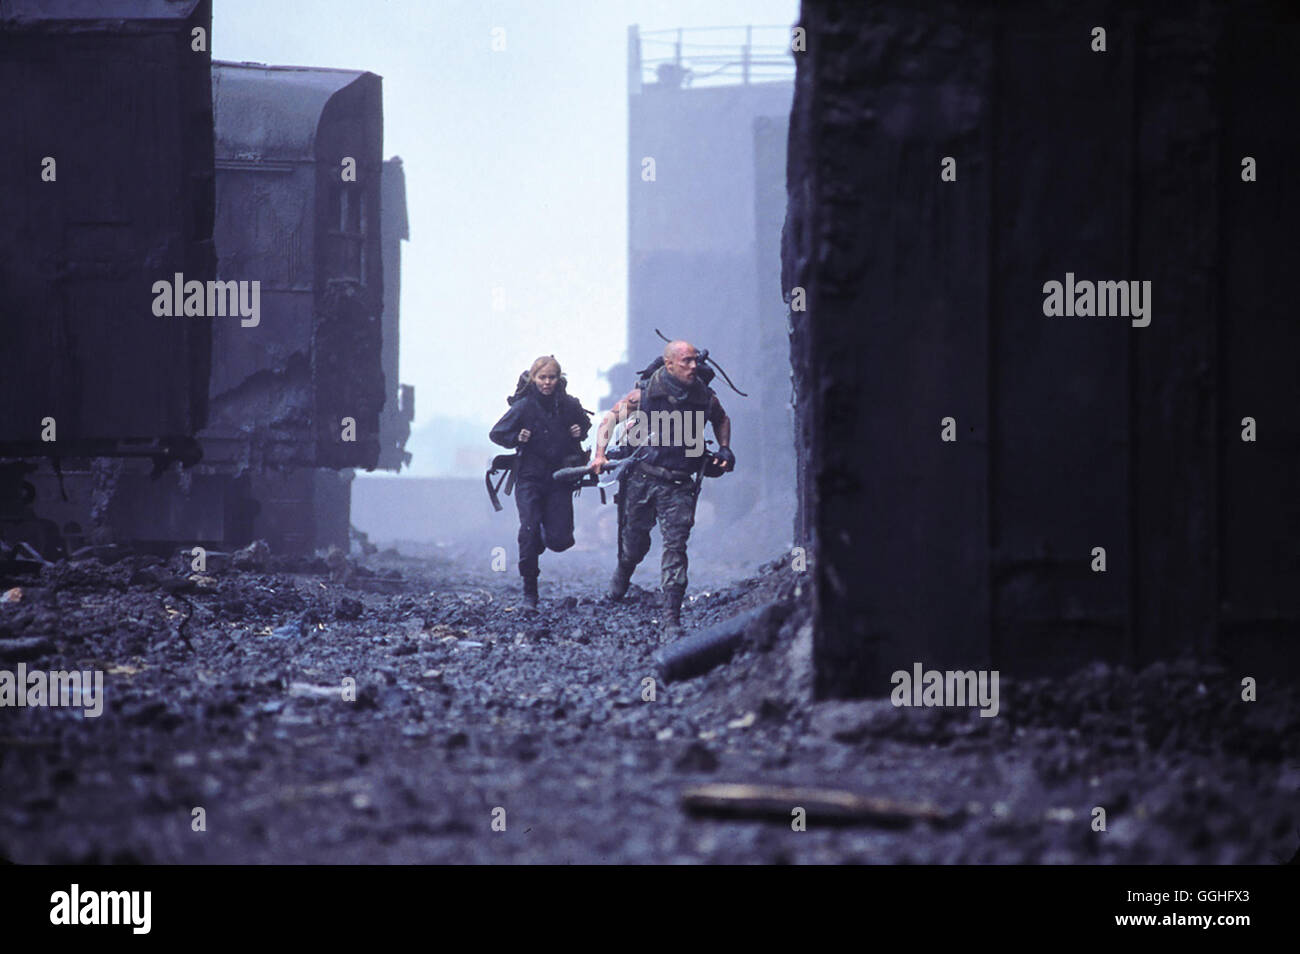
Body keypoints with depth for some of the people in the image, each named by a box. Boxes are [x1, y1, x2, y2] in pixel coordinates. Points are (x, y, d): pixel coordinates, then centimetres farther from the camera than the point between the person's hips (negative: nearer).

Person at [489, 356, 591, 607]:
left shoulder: (569, 405, 0)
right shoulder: (523, 406, -7)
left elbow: (585, 424, 21)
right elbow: (497, 434, 1)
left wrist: (579, 432, -1)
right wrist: (517, 439, -16)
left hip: (560, 478, 2)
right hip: (530, 478, -2)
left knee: (559, 541, -5)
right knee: (529, 532, -15)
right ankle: (529, 591, -4)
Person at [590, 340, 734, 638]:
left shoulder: (705, 398, -1)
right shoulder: (644, 394, -8)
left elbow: (721, 420, 22)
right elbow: (610, 419, 5)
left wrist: (724, 450, 8)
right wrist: (600, 454, -7)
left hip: (679, 486, 0)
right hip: (642, 479, 0)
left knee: (676, 547, -12)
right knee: (634, 543, 15)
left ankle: (672, 619, -13)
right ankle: (623, 572, 53)